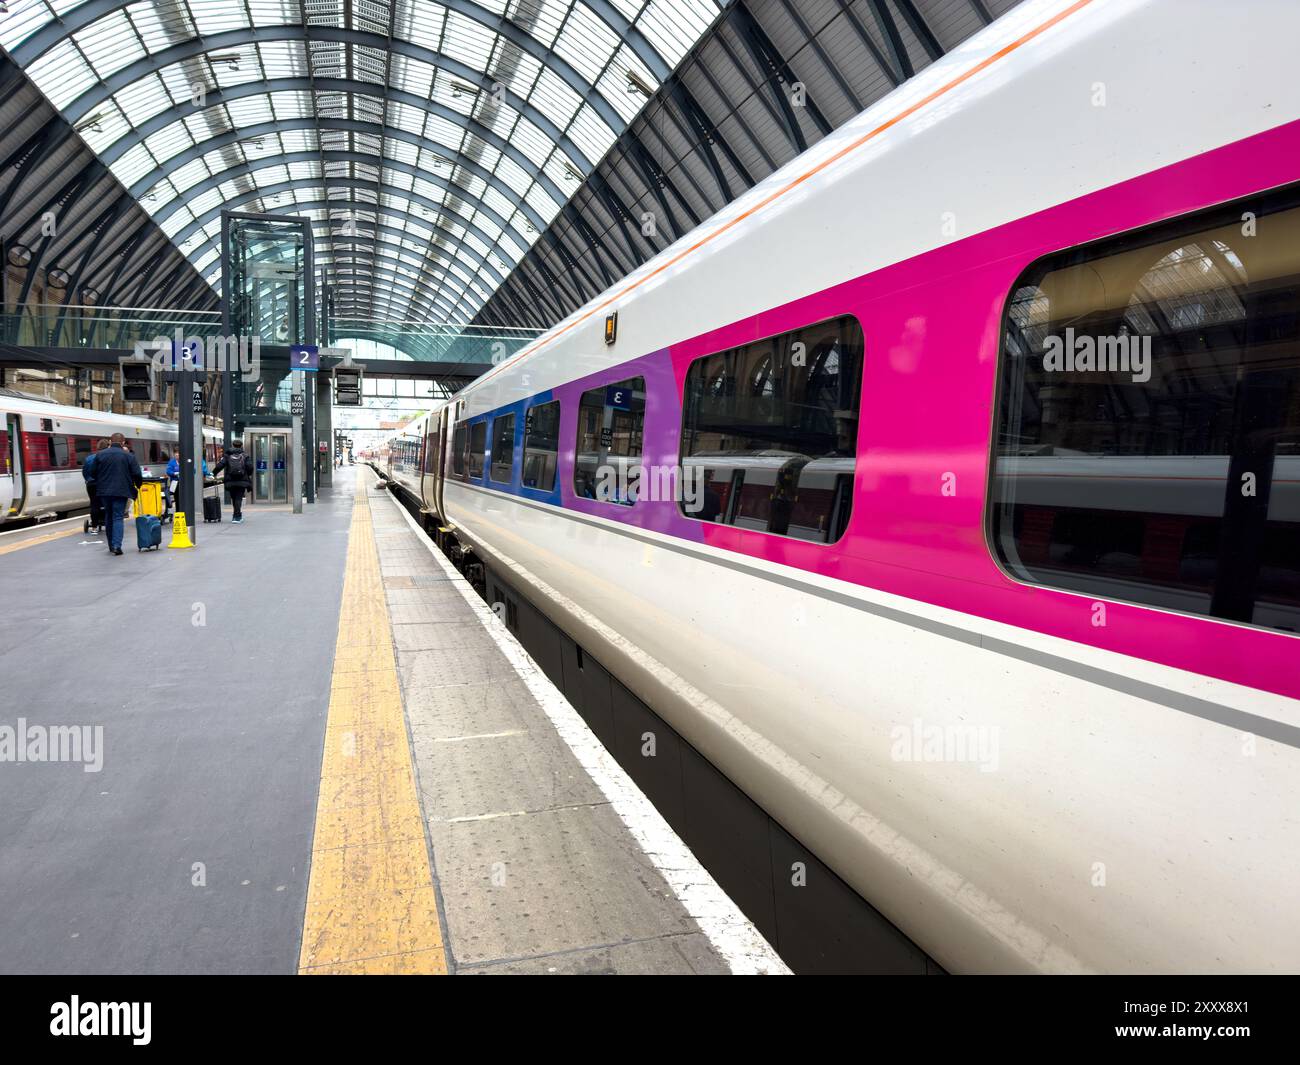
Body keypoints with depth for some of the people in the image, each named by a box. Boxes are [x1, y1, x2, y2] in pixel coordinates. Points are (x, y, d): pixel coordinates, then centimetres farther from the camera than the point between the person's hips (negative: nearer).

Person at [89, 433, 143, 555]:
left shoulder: (100, 455, 4)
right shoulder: (128, 456, -4)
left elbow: (93, 473, 8)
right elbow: (137, 474, -6)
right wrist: (138, 485, 13)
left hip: (104, 491, 3)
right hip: (120, 491, -3)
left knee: (108, 517, 15)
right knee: (118, 517, -3)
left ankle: (111, 545, 20)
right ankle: (117, 545, -16)